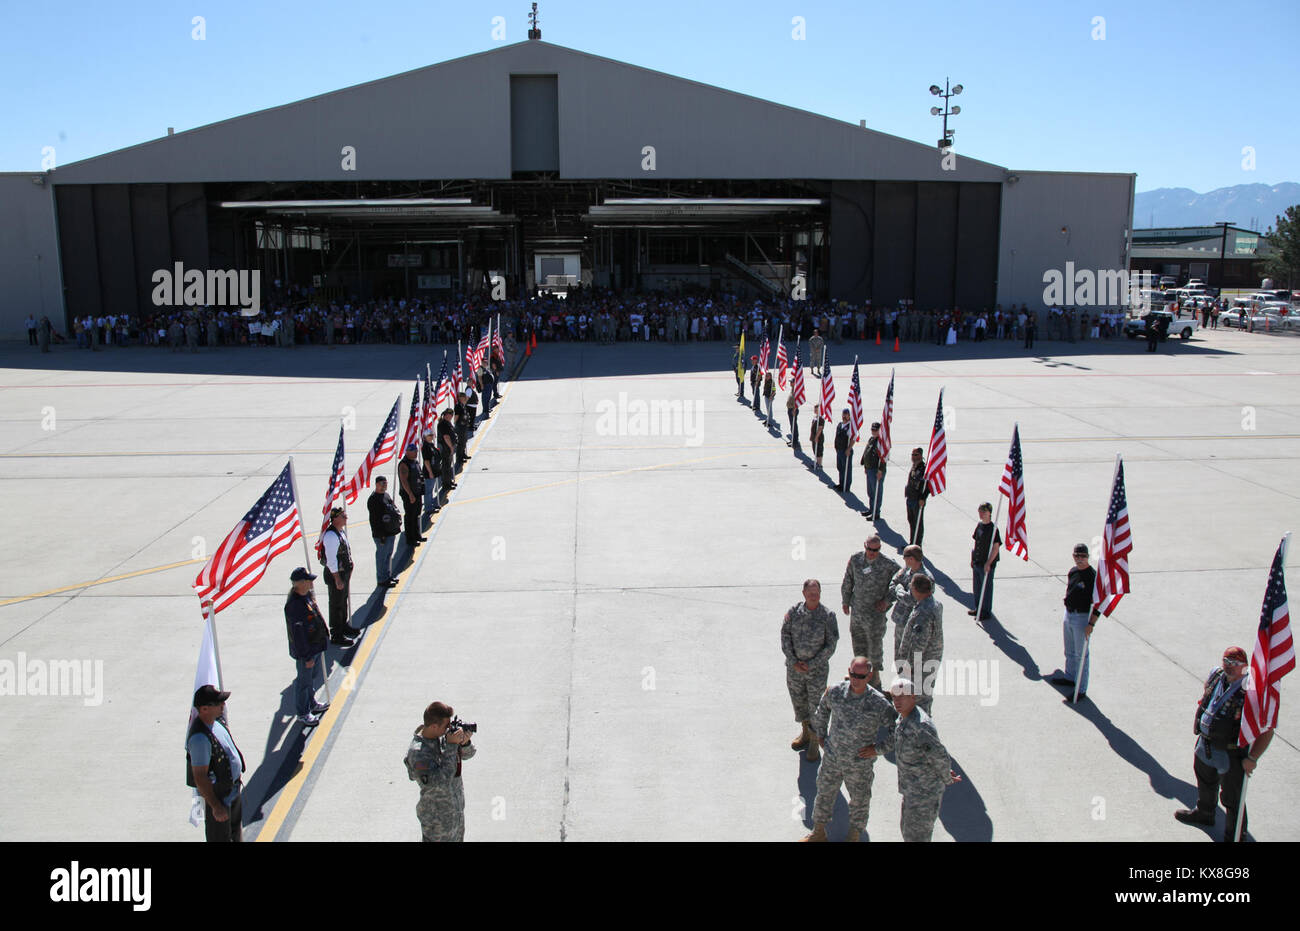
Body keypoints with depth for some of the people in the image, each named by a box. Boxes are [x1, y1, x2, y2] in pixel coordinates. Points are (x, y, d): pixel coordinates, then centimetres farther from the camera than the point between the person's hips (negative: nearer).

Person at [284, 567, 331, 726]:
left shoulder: (308, 595, -1)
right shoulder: (294, 605, -30)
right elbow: (298, 633, -27)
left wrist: (324, 633, 23)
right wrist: (307, 656, -23)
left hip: (316, 645, 9)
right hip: (305, 650, -9)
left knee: (312, 675, 25)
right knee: (304, 680, 8)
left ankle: (312, 703, 45)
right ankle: (302, 713, 25)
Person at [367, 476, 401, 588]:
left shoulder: (386, 494, 10)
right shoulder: (373, 500, -19)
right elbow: (374, 520, -20)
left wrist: (397, 524, 19)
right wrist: (380, 535, -21)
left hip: (391, 531, 9)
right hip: (382, 534, -9)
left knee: (389, 555, 19)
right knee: (382, 556, 2)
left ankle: (388, 576, 32)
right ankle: (382, 580, 13)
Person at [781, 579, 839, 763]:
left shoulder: (828, 616, -13)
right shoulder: (794, 612, -6)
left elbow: (830, 646, -11)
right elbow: (785, 636, -2)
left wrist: (811, 665, -14)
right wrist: (794, 662, -10)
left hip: (817, 670, -3)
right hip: (794, 667, 3)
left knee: (816, 706, 5)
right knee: (799, 701, 19)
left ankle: (814, 742, 23)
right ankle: (805, 733, 41)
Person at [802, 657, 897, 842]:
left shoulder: (879, 703, -23)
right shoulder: (835, 691, -14)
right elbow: (822, 709, 9)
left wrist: (878, 748, -12)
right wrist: (820, 735, 9)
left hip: (860, 764, -2)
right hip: (832, 758, 3)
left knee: (859, 800, 19)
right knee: (824, 794, 20)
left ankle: (854, 835, 44)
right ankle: (819, 832, 43)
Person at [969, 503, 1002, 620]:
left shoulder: (993, 529, -18)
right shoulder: (979, 525, 5)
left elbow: (996, 547, -19)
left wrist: (988, 563, -22)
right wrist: (973, 558, 14)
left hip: (987, 564, -8)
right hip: (977, 562, 8)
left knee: (986, 588, 4)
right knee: (976, 587, 18)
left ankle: (986, 611, 16)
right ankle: (978, 608, 33)